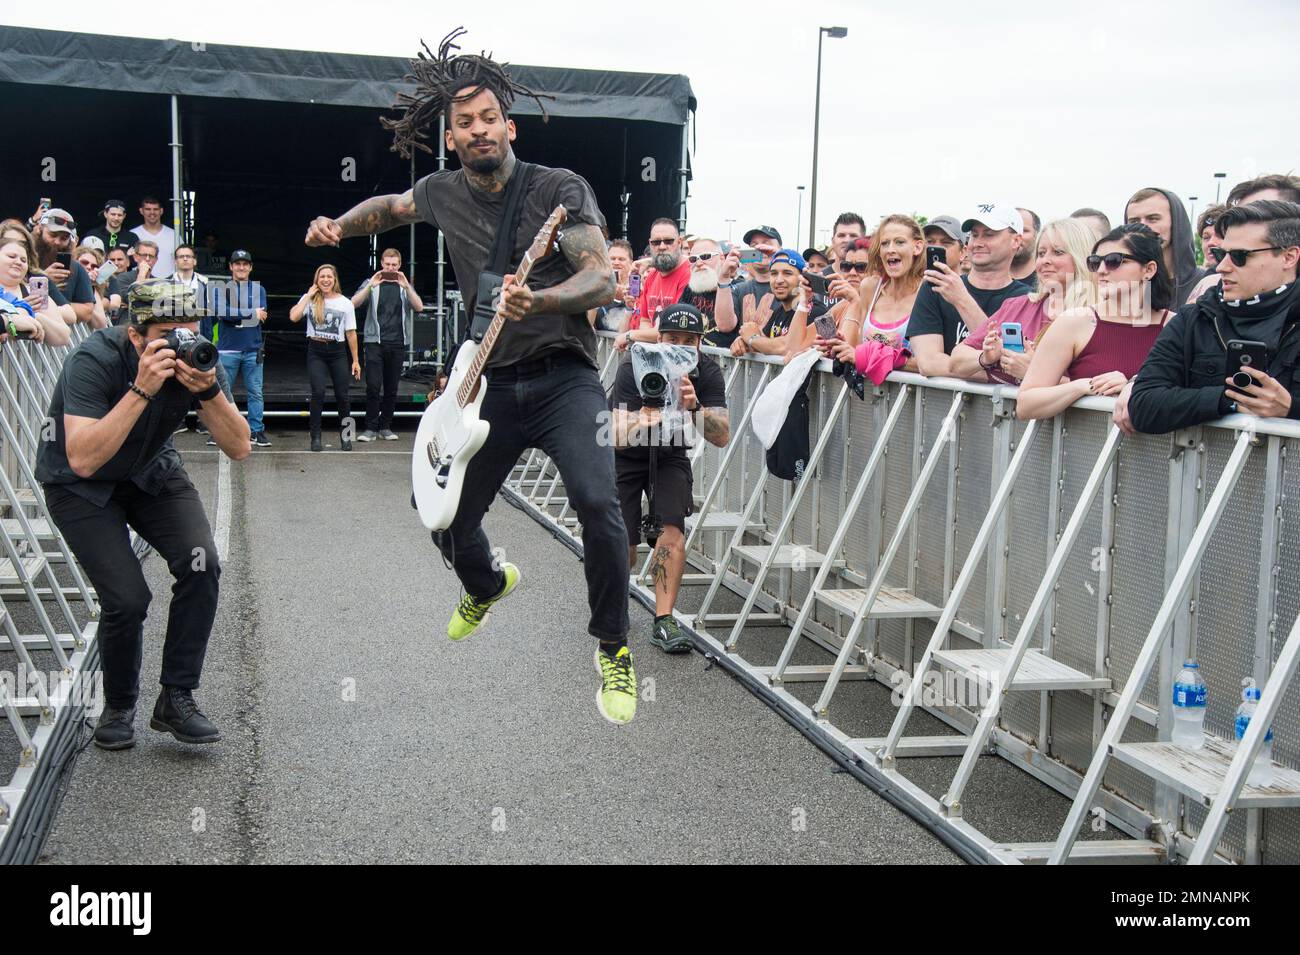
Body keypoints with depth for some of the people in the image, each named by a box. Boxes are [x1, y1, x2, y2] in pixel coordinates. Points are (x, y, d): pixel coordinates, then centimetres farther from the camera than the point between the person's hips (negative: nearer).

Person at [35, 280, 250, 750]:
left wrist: (209, 388, -35)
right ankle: (118, 707, 10)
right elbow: (83, 459, -42)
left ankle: (176, 698, -5)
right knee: (126, 597, -19)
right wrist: (142, 389, -45)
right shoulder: (95, 360, -31)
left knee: (201, 563, -20)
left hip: (152, 471, 4)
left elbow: (238, 448, -18)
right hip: (81, 486, -4)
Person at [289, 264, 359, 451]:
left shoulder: (345, 303, 5)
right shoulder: (310, 299, 3)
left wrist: (356, 361, 5)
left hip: (337, 352, 1)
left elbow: (351, 333, 6)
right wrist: (309, 295, -8)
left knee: (342, 395, 0)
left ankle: (345, 436, 16)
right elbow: (294, 316, -15)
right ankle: (316, 437, -7)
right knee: (318, 392, -15)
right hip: (316, 352, -1)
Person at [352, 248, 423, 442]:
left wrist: (406, 286, -16)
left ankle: (385, 427, 14)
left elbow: (419, 307, -4)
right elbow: (354, 304, -8)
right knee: (373, 387, -10)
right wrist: (371, 286, -18)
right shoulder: (372, 283, 8)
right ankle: (370, 428, -3)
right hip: (375, 342, -2)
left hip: (397, 343, 2)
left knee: (391, 389, 5)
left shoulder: (405, 286, 13)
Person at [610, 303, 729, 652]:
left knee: (672, 528, -23)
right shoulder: (632, 370, -26)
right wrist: (641, 421, -57)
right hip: (624, 457, -2)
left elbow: (722, 437, -29)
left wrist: (694, 407, -47)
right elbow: (619, 437, -35)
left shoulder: (707, 372, -19)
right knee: (623, 551, -8)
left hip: (669, 456, 2)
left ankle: (663, 620, -14)